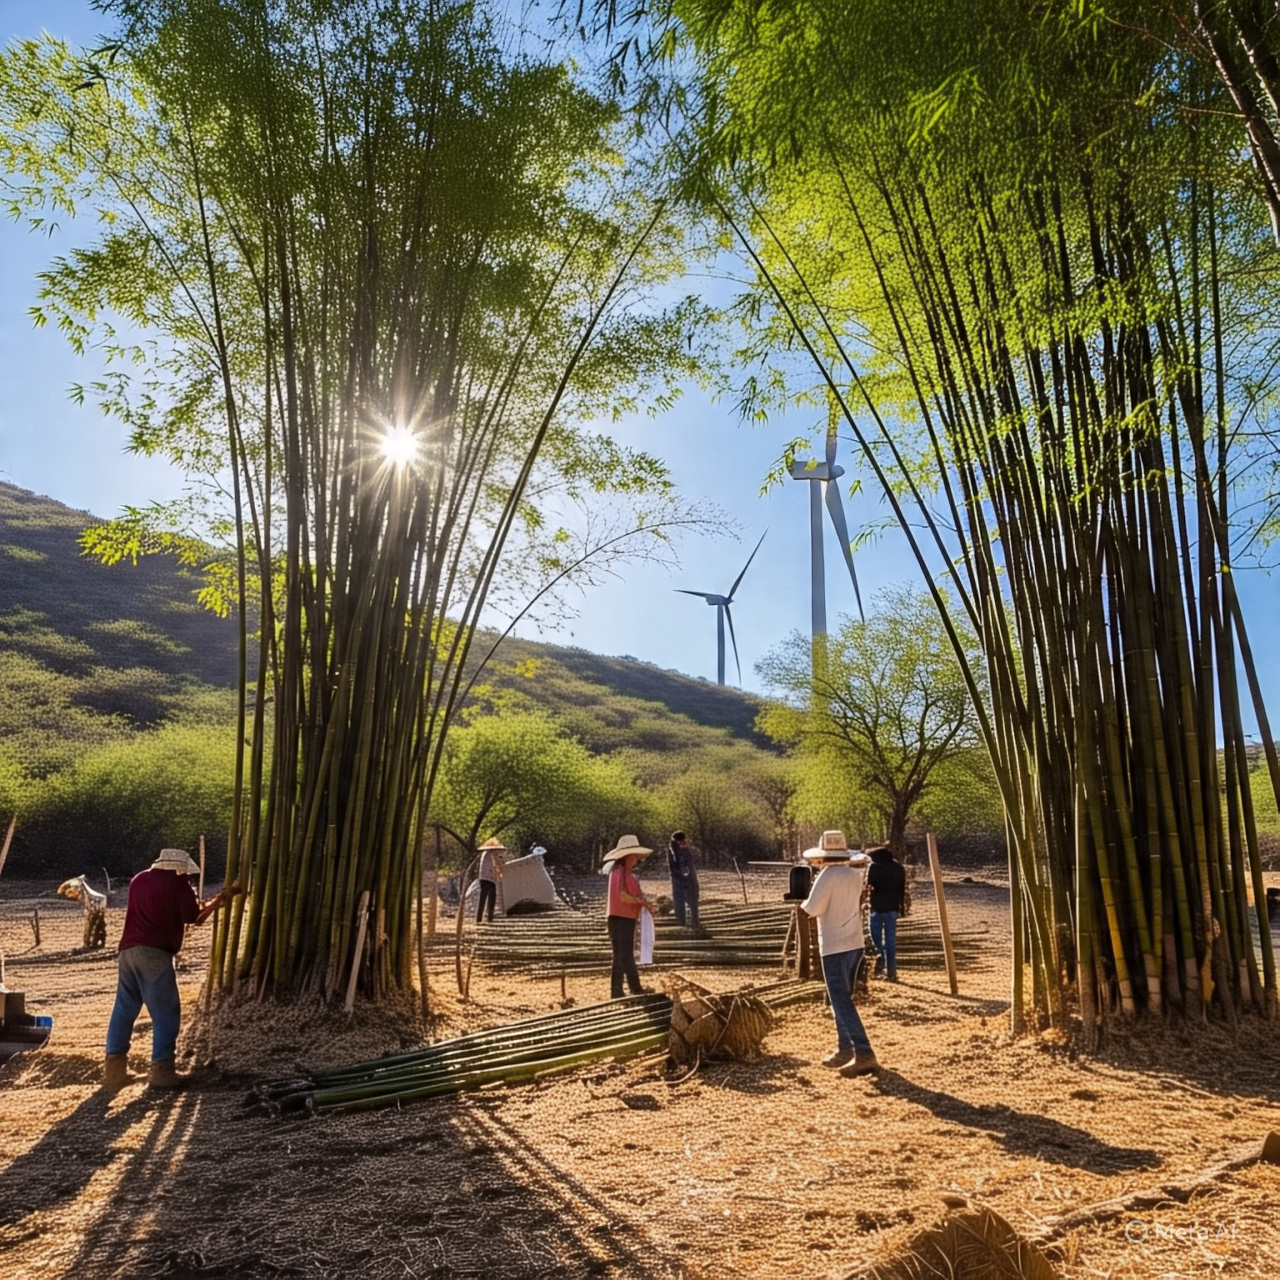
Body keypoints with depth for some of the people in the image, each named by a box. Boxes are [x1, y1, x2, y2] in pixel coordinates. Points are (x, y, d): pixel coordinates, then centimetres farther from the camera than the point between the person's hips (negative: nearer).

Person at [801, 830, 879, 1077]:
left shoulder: (827, 875, -16)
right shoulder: (855, 874, 6)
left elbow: (813, 909, -21)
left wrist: (804, 904, 0)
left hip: (834, 947, -8)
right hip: (855, 944, 8)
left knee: (841, 1002, -7)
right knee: (842, 999, 18)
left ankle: (864, 1053, -14)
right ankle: (845, 1050, 23)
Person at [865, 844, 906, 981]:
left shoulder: (874, 866, -7)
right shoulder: (898, 867, 10)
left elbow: (868, 884, -14)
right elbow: (903, 888, 13)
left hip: (877, 905, -4)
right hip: (893, 906, 4)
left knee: (876, 934, 13)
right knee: (891, 939, 9)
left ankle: (880, 955, -12)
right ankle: (891, 971, 10)